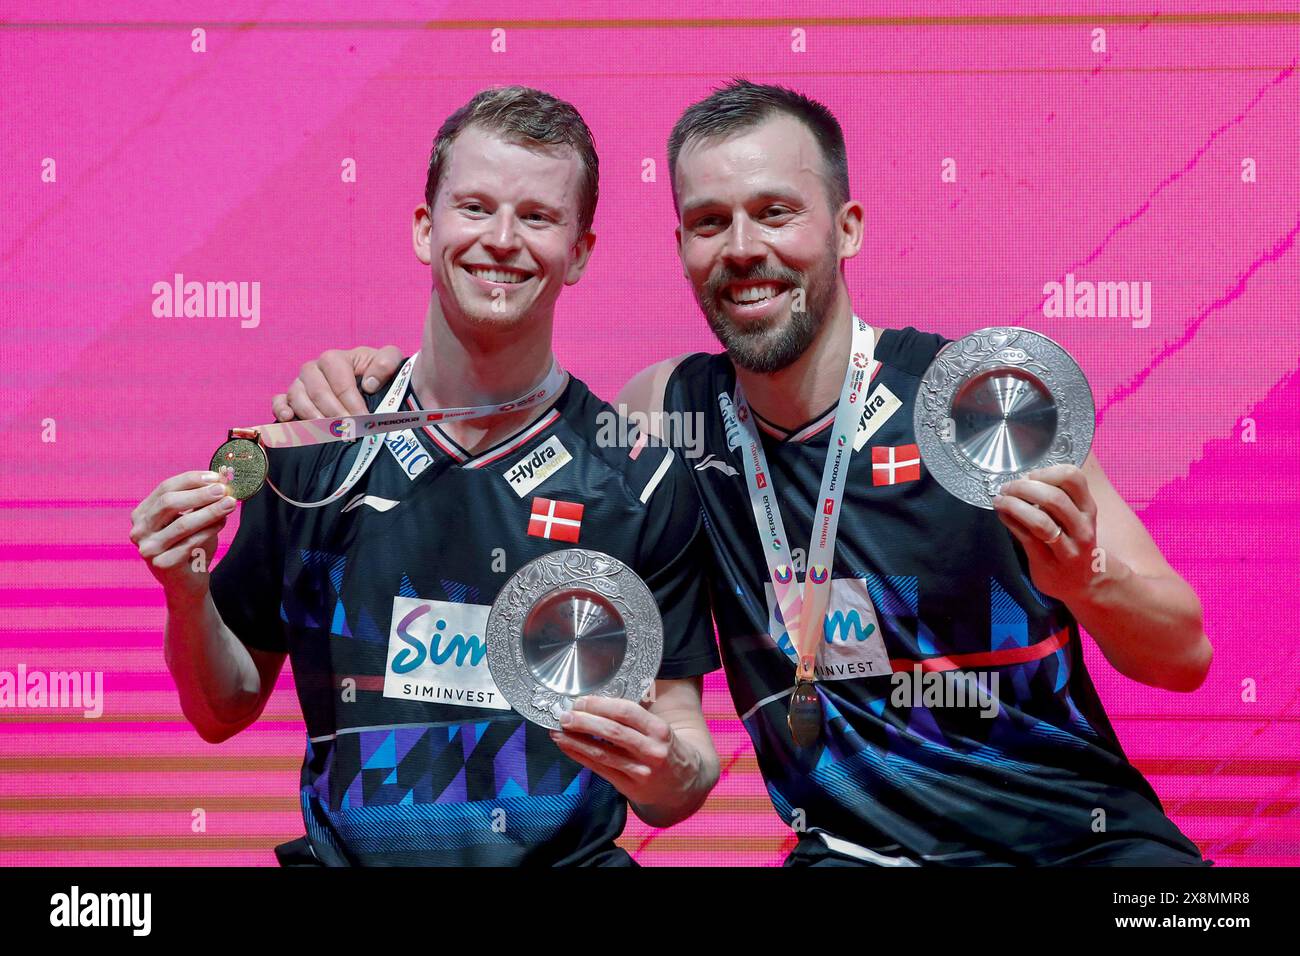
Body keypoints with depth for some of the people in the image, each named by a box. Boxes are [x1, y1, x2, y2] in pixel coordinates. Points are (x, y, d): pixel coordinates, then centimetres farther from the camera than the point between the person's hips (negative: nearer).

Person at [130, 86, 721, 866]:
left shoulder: (642, 481, 1)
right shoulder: (316, 449, 4)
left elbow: (675, 795, 3)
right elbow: (225, 712, 13)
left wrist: (667, 768, -18)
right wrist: (188, 596, -6)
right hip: (343, 856, 1)